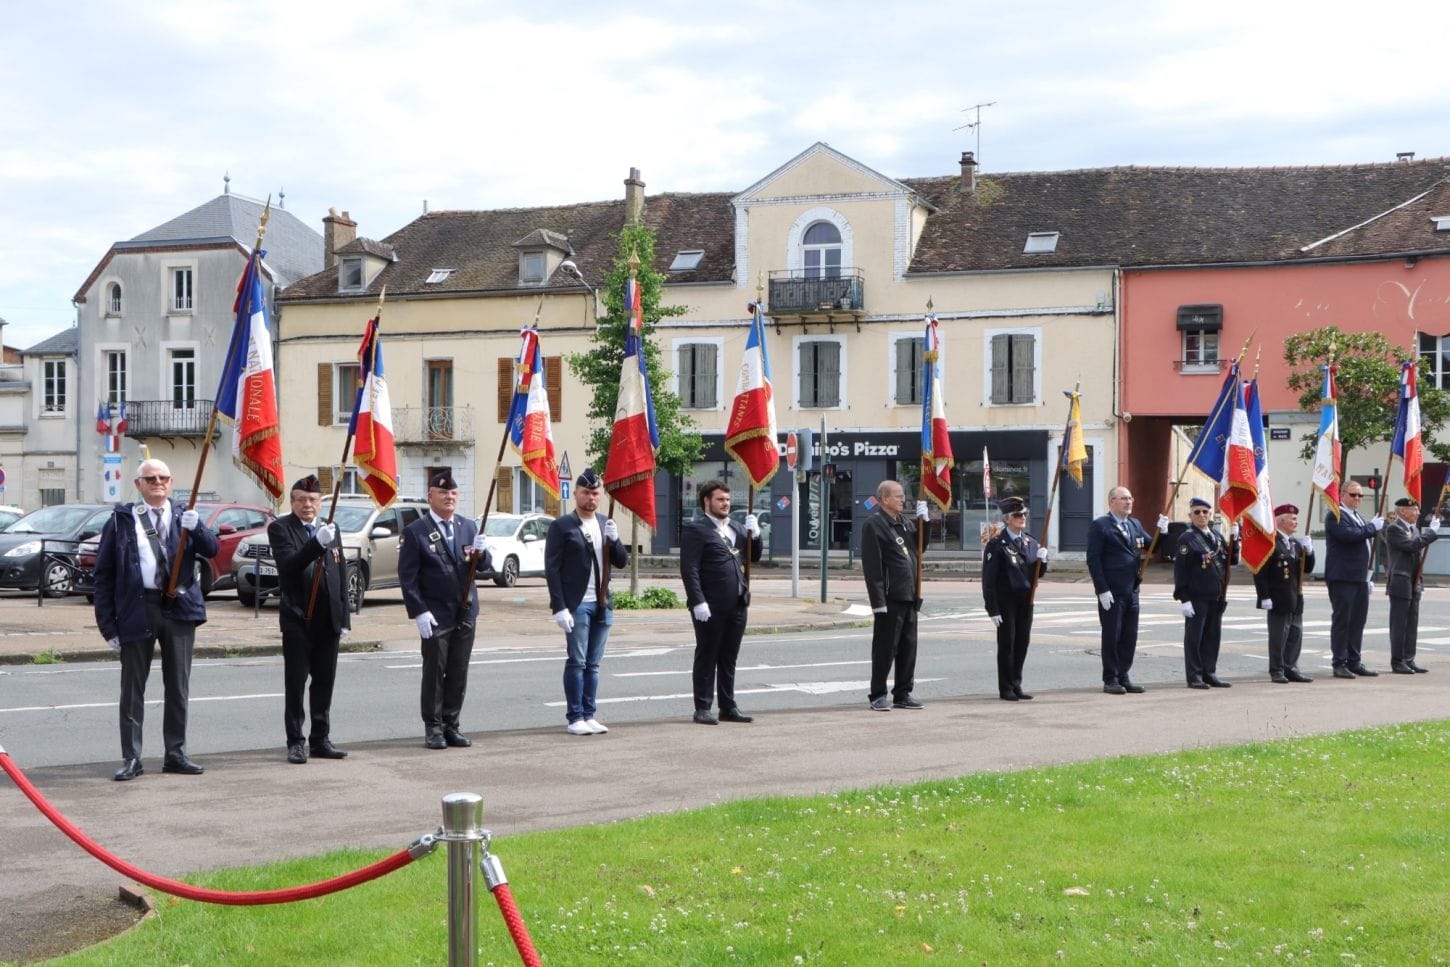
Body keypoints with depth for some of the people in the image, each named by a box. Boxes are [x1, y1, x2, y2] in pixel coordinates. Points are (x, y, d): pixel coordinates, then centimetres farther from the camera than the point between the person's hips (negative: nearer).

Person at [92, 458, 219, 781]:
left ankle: (176, 754, 19)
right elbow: (104, 574, -1)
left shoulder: (183, 515, 9)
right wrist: (108, 624, -6)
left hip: (179, 609, 3)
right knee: (133, 688, 3)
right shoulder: (121, 521, 1)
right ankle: (131, 758, 9)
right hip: (137, 609, -2)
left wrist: (195, 528, -25)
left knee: (178, 687, 9)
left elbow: (211, 549, -4)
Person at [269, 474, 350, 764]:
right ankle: (295, 742, 4)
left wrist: (344, 617, 10)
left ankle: (320, 739, 16)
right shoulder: (280, 528, -3)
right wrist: (317, 543, -32)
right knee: (295, 682, -1)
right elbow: (289, 565, -19)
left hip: (328, 619, 5)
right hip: (297, 618, -5)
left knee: (325, 681, 8)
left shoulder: (331, 529, 13)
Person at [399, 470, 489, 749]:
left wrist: (480, 553, -14)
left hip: (465, 613, 4)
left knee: (459, 673, 8)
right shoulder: (415, 532, -4)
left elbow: (484, 566, 9)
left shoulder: (469, 527, 10)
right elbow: (407, 577, -7)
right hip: (435, 616, -4)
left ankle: (451, 725, 17)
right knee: (434, 672, 1)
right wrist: (419, 612, -14)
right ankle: (433, 728, 9)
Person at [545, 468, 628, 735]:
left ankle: (589, 715, 15)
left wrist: (614, 539, -8)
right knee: (576, 662, -3)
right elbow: (552, 569, -8)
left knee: (593, 664, 9)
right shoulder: (561, 526, -4)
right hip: (576, 605, -5)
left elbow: (622, 562, 12)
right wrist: (559, 608, -14)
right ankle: (575, 718, 2)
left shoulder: (606, 524, 13)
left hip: (602, 605, 5)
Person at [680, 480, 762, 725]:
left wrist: (755, 533, 2)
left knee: (729, 659, 12)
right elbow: (689, 569, -13)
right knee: (706, 658, 2)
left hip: (736, 605, 7)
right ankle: (702, 708, 7)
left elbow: (754, 556, 20)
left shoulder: (736, 528, 17)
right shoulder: (696, 529, -7)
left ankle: (728, 707, 19)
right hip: (710, 608, -7)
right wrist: (698, 602, -20)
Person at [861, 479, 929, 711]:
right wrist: (878, 600, -20)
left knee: (908, 648, 11)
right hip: (889, 598, -8)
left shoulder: (905, 522, 15)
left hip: (909, 597, 8)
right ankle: (878, 695, 7)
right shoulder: (874, 525, -10)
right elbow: (871, 566, -15)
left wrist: (922, 520, 10)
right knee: (885, 648, -1)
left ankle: (903, 694, 20)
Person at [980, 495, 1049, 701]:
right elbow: (989, 579, -11)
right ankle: (1006, 689, 7)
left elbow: (1038, 573, 16)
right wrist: (993, 609, -15)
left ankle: (1016, 686, 18)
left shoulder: (1030, 542, 10)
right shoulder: (997, 544, -9)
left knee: (1022, 643, 8)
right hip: (1006, 601, -6)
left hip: (1026, 600, 6)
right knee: (1007, 644, 0)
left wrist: (1042, 560, -7)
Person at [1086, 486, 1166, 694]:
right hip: (1111, 592, -6)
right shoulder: (1099, 526, -7)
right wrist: (1102, 590, -17)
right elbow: (1093, 559, -11)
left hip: (1131, 589, 7)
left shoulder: (1135, 524, 14)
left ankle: (1123, 677, 18)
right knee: (1111, 636, 0)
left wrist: (1161, 532, -5)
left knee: (1129, 636, 9)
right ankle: (1110, 680, 8)